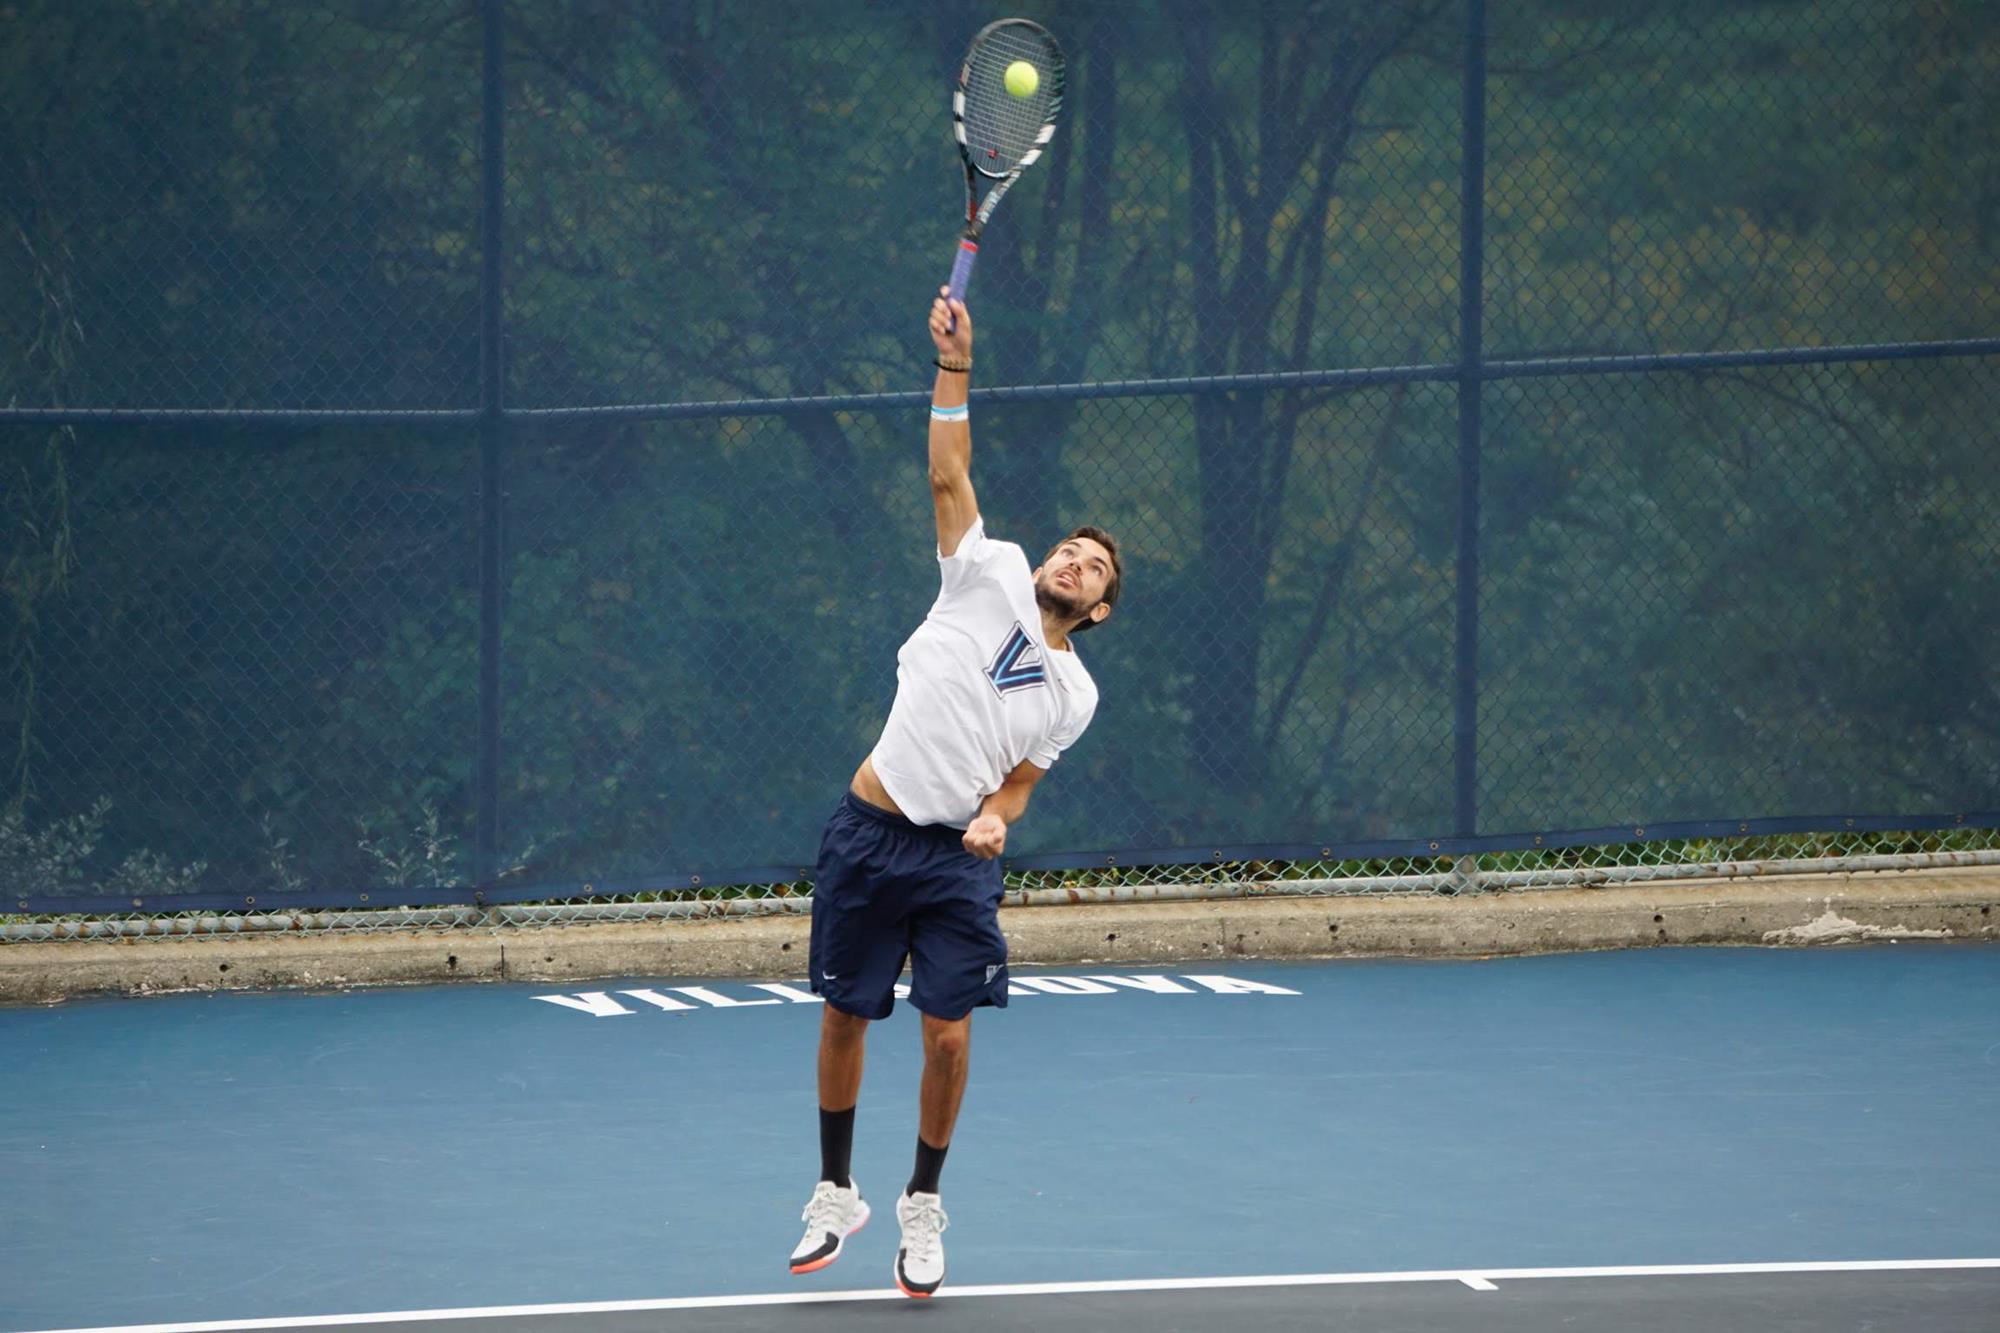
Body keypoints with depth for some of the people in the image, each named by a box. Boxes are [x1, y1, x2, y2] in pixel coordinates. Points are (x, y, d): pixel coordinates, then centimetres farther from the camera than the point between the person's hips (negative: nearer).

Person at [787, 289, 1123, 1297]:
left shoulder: (1072, 696, 9)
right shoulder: (991, 574, 3)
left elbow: (1018, 781, 13)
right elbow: (948, 474, -4)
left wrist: (996, 819, -11)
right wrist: (955, 364, -14)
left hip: (958, 862, 1)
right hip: (869, 835, -1)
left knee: (949, 1036, -7)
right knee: (843, 1022, 7)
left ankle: (922, 1209, 14)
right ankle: (835, 1195, 25)